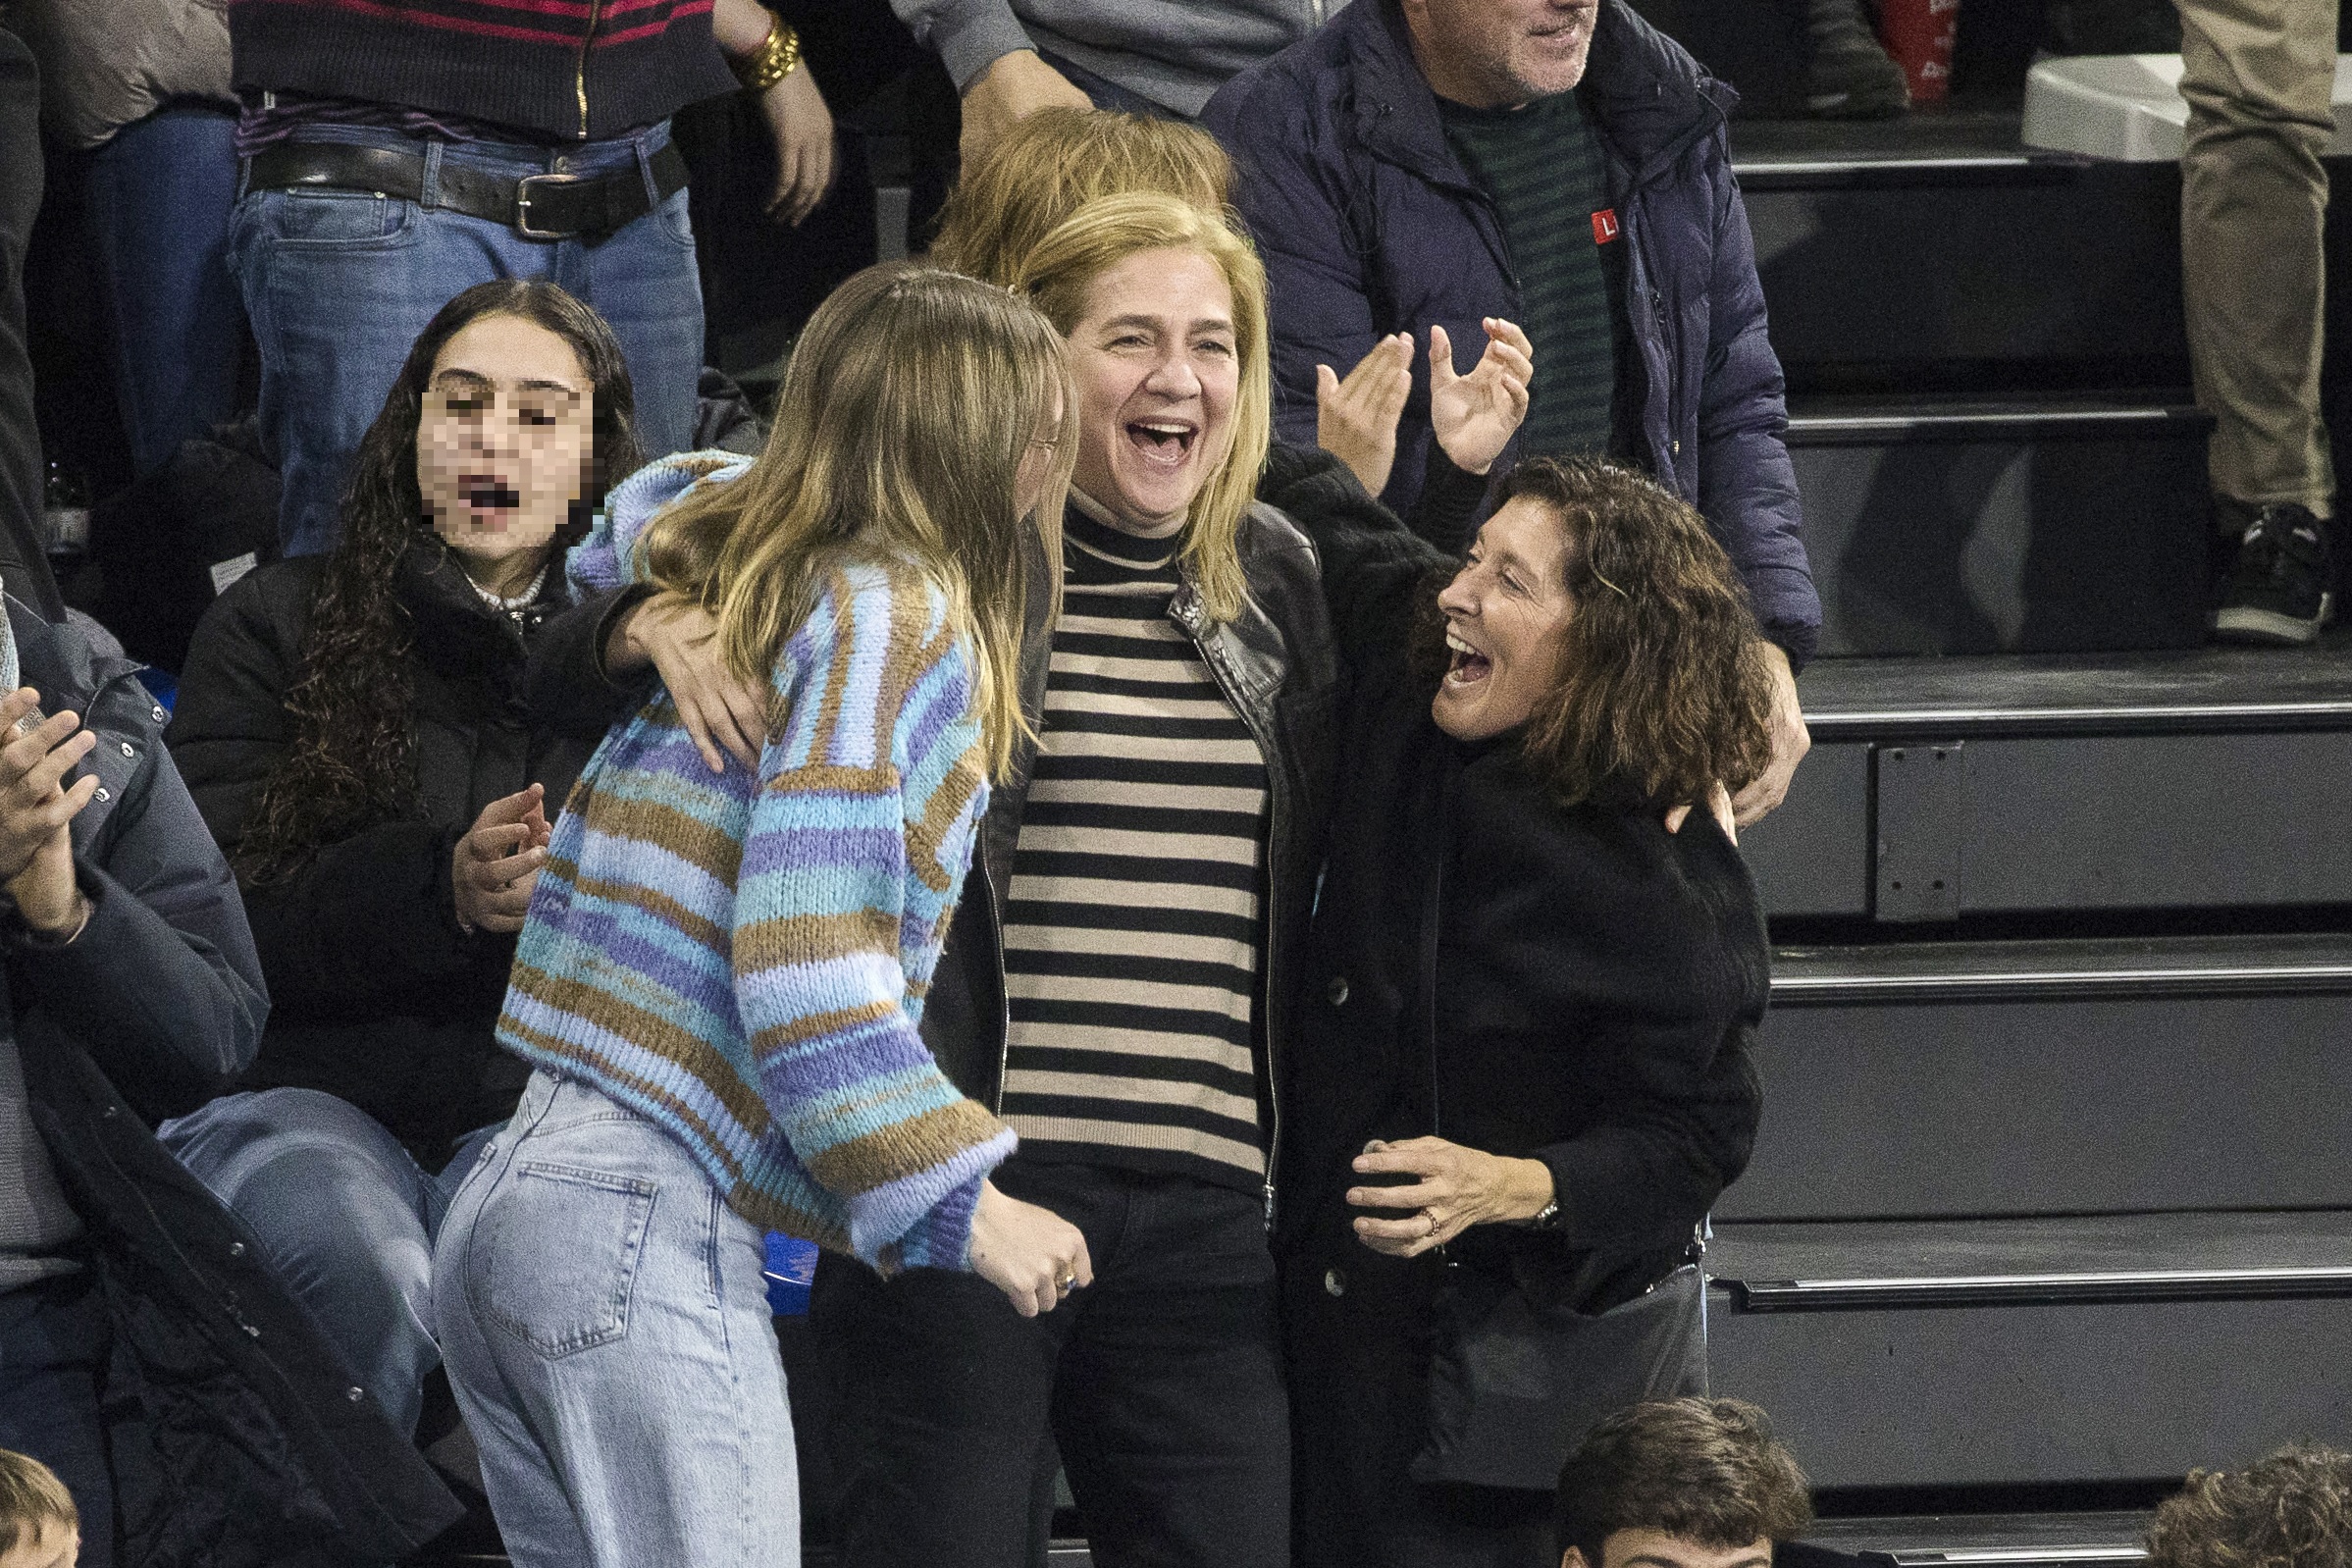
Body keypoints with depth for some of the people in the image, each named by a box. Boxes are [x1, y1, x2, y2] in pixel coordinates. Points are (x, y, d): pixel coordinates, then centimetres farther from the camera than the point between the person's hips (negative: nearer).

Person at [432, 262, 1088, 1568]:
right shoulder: (897, 615, -9)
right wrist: (962, 1204, -11)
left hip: (504, 1206, 9)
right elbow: (807, 975, -17)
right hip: (654, 1232, -9)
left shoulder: (726, 577, 16)